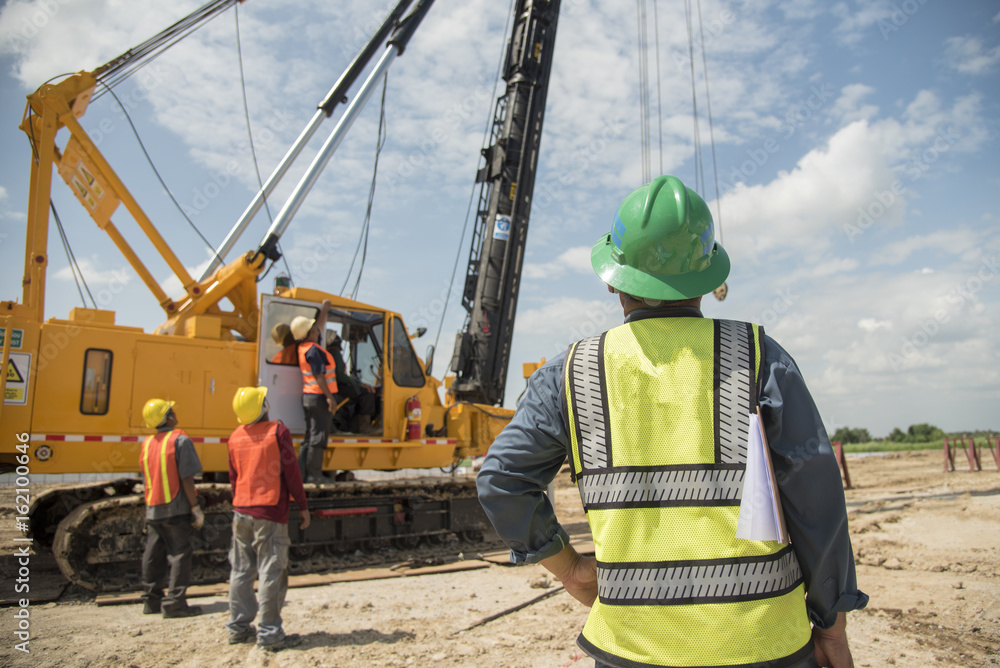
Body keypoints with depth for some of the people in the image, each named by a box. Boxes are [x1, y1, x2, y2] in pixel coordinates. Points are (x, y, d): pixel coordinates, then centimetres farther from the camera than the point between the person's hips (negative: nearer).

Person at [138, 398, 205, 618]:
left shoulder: (147, 443, 10)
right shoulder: (180, 441, -11)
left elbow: (146, 481, 15)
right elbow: (186, 479, -16)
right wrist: (195, 507, -11)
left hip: (153, 511, 7)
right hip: (176, 509, -7)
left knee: (153, 556, 14)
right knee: (179, 554, -2)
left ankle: (151, 600, 23)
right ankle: (174, 602, -4)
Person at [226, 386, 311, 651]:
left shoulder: (235, 437, 7)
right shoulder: (277, 431, -9)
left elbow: (233, 477, 15)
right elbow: (291, 472, -9)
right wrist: (302, 506, -2)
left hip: (241, 511, 6)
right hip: (270, 513, -6)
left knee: (242, 570, 14)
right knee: (271, 573, -1)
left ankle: (238, 627, 21)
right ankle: (270, 634, 2)